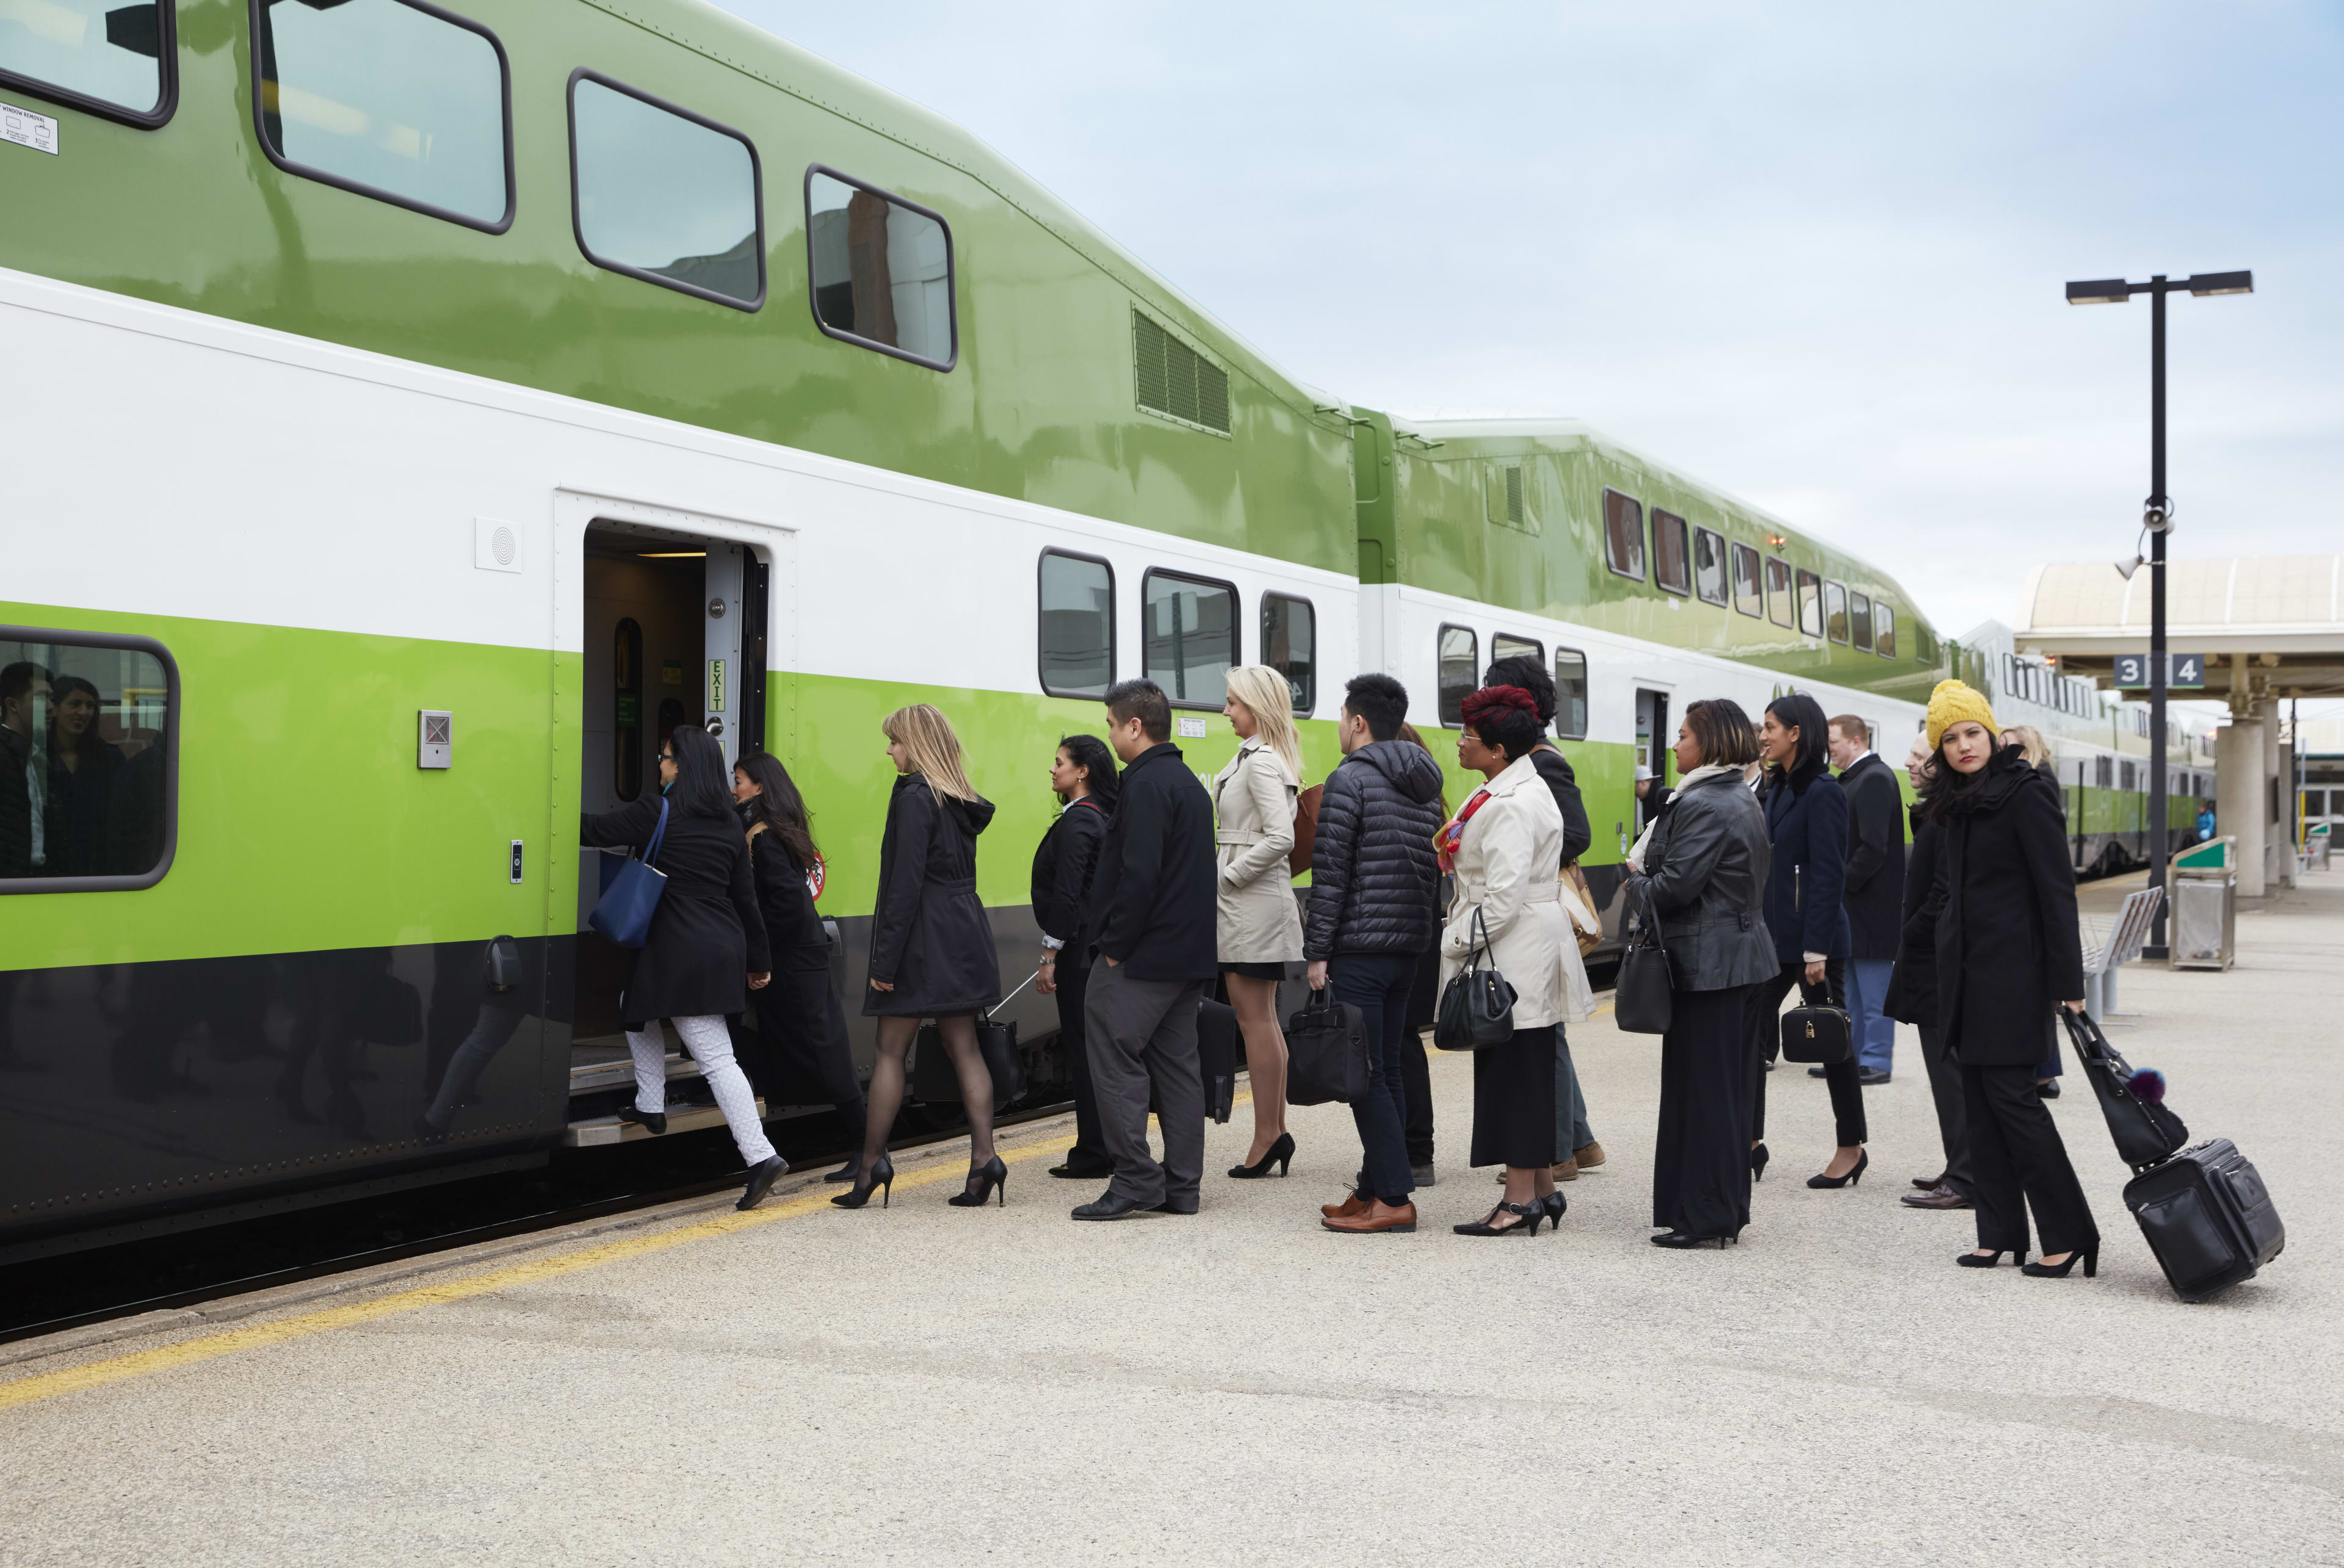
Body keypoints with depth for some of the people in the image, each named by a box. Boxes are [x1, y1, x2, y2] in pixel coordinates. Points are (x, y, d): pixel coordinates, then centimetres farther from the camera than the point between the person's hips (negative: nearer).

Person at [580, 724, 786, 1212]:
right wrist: (758, 959, 19)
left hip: (681, 951, -7)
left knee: (716, 1058, -1)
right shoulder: (728, 824, 9)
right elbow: (745, 897, 13)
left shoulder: (658, 811, -9)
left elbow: (594, 830, -2)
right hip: (723, 948, 7)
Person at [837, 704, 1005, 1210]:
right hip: (965, 935, 8)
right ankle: (983, 1159, 2)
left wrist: (885, 960, -15)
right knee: (964, 1048, 7)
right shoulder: (963, 802, 13)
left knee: (891, 1051, 0)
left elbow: (905, 884, -17)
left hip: (923, 937, -8)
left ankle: (872, 1163, 4)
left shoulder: (915, 797, -12)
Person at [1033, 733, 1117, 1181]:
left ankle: (1093, 1155, 0)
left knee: (1082, 1046, -4)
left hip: (1079, 948, -10)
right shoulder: (1102, 817, 14)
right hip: (1102, 943, 10)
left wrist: (1049, 956, -17)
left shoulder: (1077, 821, -15)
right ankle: (1108, 1149, 18)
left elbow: (1068, 893, -20)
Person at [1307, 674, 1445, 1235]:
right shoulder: (1425, 788, 15)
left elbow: (1331, 872, -14)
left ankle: (1394, 1198, -6)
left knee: (1365, 1074, -5)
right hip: (1409, 947, 8)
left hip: (1358, 950, -8)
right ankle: (1374, 1190, 15)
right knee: (1387, 1070, 12)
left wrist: (1317, 951, -12)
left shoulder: (1351, 779, -10)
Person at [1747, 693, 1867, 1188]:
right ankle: (1751, 1142, 9)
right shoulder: (1776, 788, 12)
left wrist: (1816, 950, -20)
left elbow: (1828, 874, -17)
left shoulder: (1823, 792, -13)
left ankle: (1852, 1148, 15)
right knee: (1752, 1033, 3)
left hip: (1811, 936, -8)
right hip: (1770, 933, 8)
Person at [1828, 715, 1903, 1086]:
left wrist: (1843, 885, -16)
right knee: (1853, 989, 15)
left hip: (1871, 904, -10)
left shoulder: (1875, 779, -14)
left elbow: (1874, 847, -22)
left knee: (1874, 989, -3)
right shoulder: (1853, 779, 15)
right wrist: (1835, 887, 10)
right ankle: (1854, 1056, 21)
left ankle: (1877, 1061, 2)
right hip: (1851, 904, 10)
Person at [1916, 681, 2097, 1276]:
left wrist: (2067, 983, -17)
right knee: (1979, 1101, 7)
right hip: (1964, 969, 8)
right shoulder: (1954, 802, 13)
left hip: (2011, 969, -8)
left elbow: (2057, 891, -14)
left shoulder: (2025, 794, -10)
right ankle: (2000, 1233, 13)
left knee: (2011, 1094, -9)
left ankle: (2069, 1235, -1)